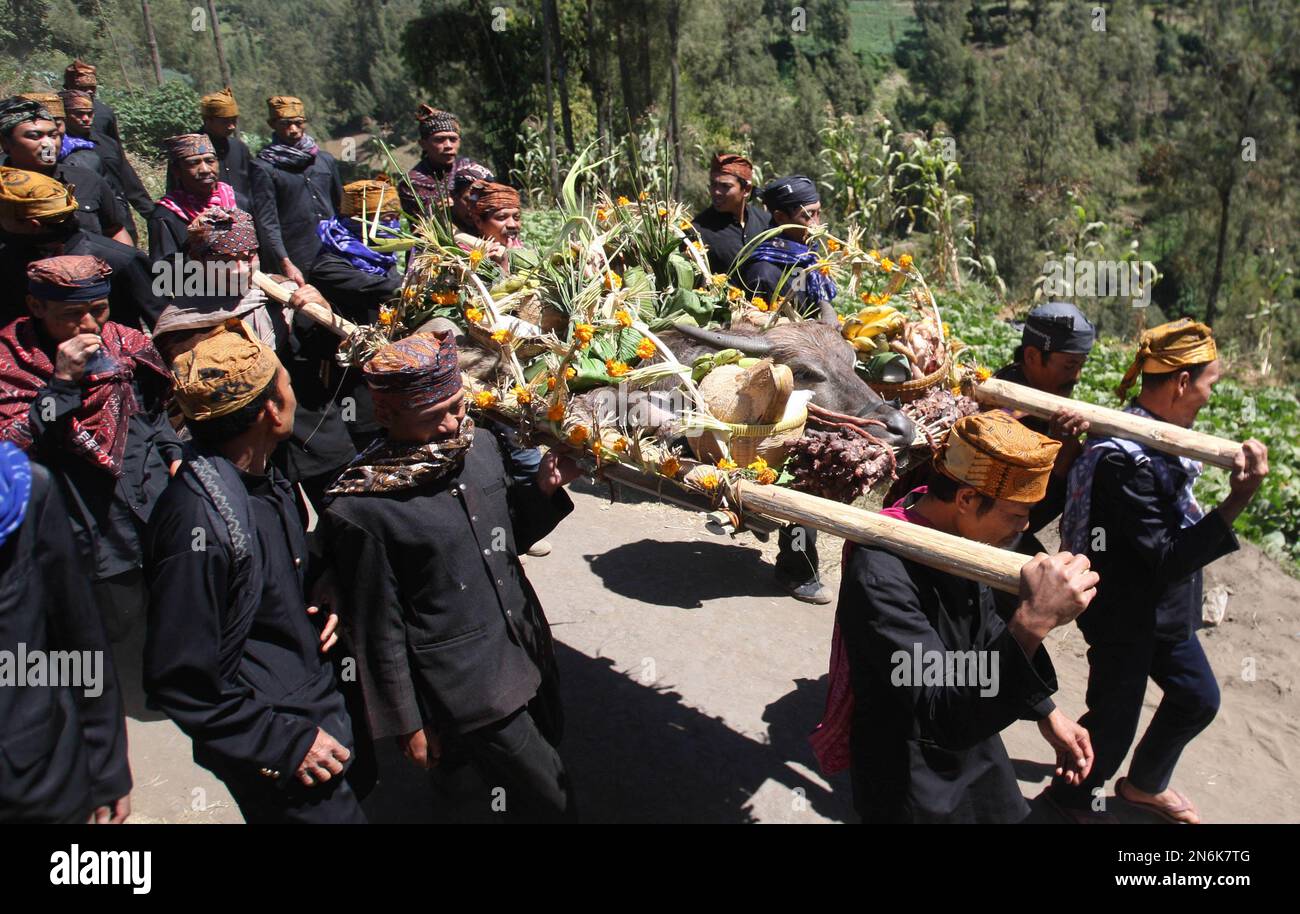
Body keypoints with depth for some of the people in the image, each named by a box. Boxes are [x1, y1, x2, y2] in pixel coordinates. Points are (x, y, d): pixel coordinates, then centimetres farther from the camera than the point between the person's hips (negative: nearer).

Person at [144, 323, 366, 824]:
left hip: (319, 713, 8)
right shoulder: (200, 522, -28)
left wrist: (315, 609, 0)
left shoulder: (262, 477, 0)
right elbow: (180, 682, -22)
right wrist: (286, 744, -18)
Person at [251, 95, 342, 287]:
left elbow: (341, 206, 22)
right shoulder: (264, 167, 0)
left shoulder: (326, 160, 15)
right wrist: (286, 264, -18)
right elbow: (266, 222, -8)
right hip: (295, 262, -4)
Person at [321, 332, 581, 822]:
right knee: (551, 802, 5)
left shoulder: (480, 445, -4)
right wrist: (408, 725, -5)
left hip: (527, 650, 6)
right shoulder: (361, 511, -21)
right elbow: (377, 630, -12)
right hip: (468, 686, -6)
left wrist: (543, 488, -7)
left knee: (550, 740, 25)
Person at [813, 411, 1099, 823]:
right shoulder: (880, 576, -35)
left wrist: (1046, 713, 8)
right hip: (913, 784, -7)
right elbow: (943, 715, -39)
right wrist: (1031, 622, -50)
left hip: (971, 747, 8)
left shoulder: (961, 534, -8)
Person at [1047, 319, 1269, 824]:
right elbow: (1170, 559, -27)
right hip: (1125, 616, -9)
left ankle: (1145, 784, 48)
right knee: (1114, 724, 9)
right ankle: (1071, 798, 38)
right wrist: (1237, 501, -32)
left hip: (1165, 608, 9)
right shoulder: (1125, 459, -30)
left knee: (1198, 698, 24)